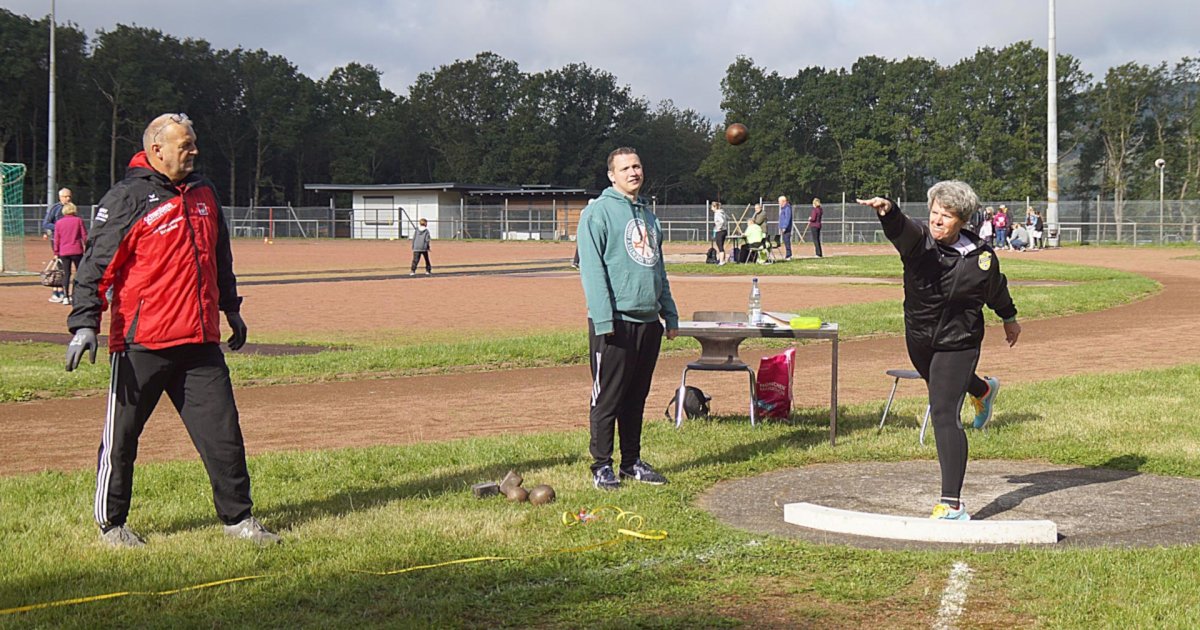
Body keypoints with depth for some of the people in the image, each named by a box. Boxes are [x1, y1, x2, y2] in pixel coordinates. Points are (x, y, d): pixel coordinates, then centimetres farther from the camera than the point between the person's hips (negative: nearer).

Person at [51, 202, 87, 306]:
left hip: (64, 252, 2)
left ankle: (65, 297, -3)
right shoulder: (78, 221, -1)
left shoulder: (58, 223, 5)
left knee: (66, 274, 5)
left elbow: (56, 239, 7)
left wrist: (56, 252, 13)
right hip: (77, 251, -2)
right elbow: (84, 235, -1)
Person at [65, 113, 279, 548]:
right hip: (142, 342, -5)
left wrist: (231, 308, 29)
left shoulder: (203, 193, 14)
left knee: (222, 431, 5)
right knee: (121, 436, 5)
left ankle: (237, 517, 15)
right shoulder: (127, 199, -7)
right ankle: (111, 524, 20)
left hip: (201, 340, 6)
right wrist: (84, 323, -19)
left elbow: (221, 256, 26)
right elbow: (96, 264, -11)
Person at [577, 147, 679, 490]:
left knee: (636, 397, 13)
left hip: (649, 320, 7)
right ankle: (602, 466, 4)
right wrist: (604, 318, -19)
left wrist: (670, 314, 18)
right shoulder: (599, 212, -5)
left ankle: (632, 461, 21)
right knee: (607, 397, -2)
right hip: (615, 321, -7)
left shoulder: (648, 215, 19)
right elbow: (591, 268, -12)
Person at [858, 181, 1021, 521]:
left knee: (944, 414, -14)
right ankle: (982, 390, 70)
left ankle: (952, 503, -14)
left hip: (958, 343, -4)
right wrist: (888, 211, -63)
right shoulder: (918, 241, -16)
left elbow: (997, 290, 5)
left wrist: (1010, 319, 22)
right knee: (941, 388, 32)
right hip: (918, 337, 4)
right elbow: (901, 229, -40)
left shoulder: (981, 257, -15)